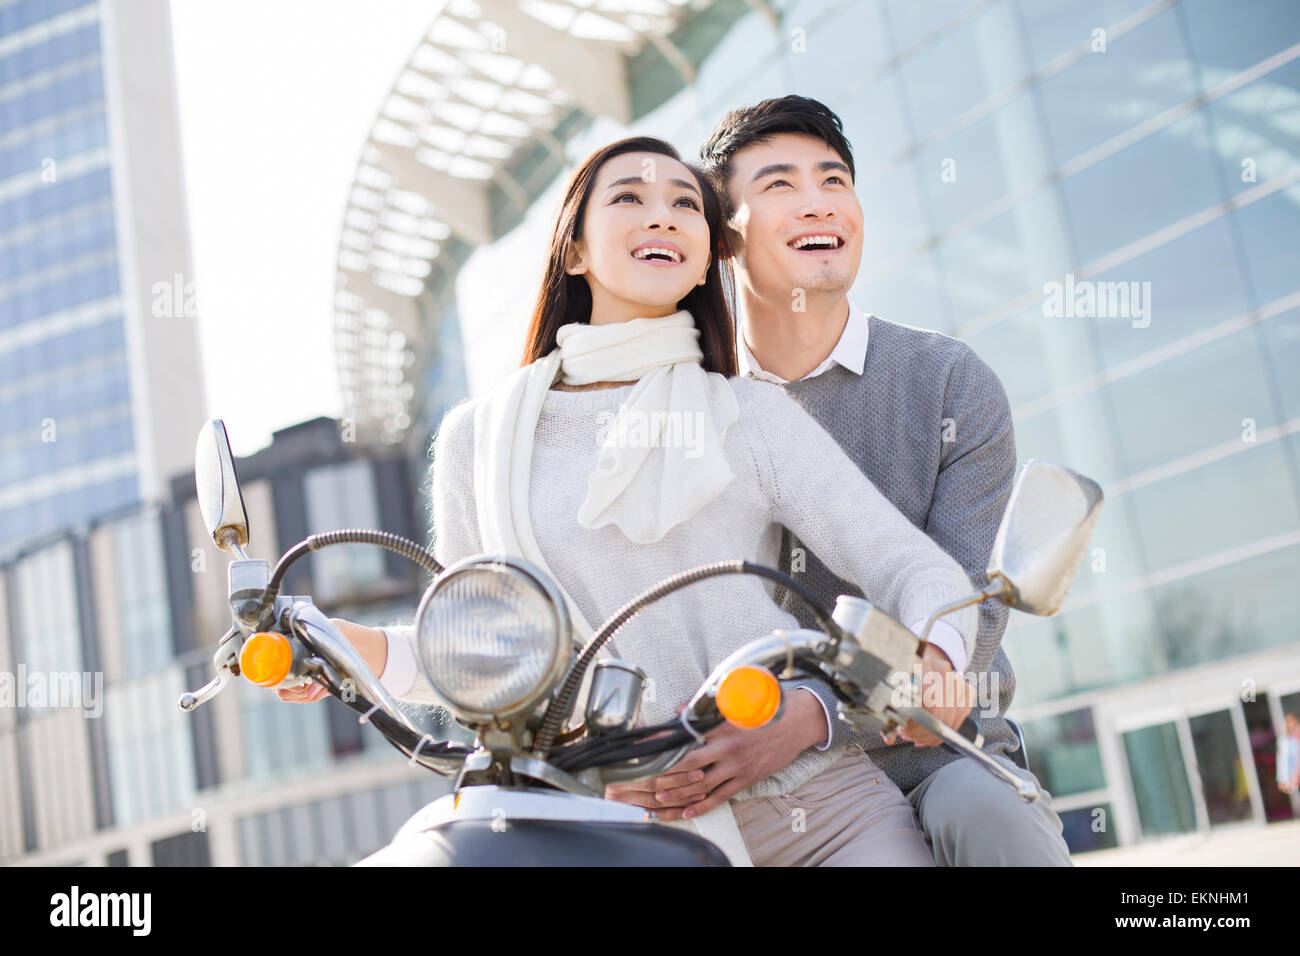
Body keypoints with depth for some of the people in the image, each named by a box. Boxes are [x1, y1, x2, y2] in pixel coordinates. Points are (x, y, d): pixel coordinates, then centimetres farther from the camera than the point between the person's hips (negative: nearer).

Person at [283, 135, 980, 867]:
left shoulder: (756, 415, 6)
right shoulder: (479, 437, 9)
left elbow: (923, 572, 0)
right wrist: (366, 649, -4)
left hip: (824, 801, -2)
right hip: (625, 827, 2)